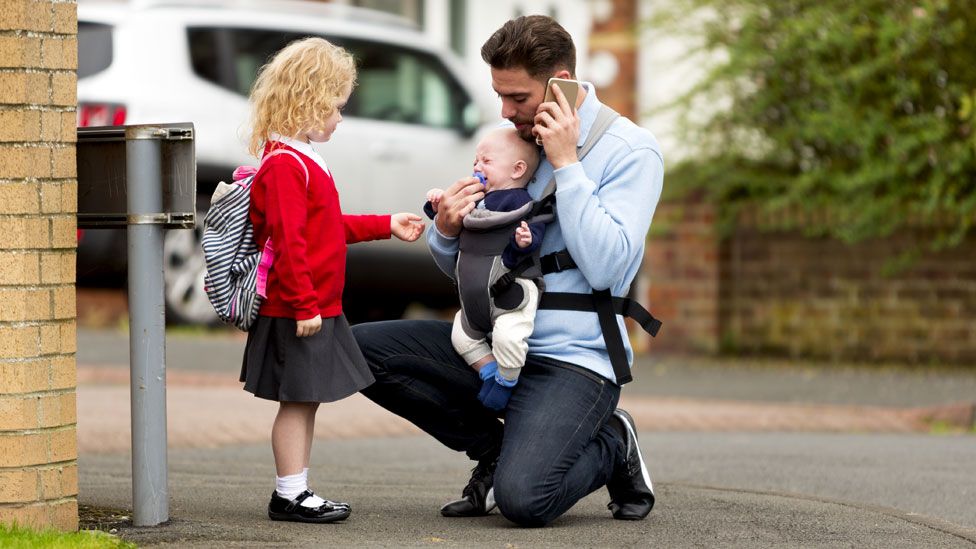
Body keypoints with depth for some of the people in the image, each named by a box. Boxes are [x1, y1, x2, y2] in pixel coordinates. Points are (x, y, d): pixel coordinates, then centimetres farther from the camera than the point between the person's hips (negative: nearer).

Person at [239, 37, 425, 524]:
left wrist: (385, 226, 28)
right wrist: (303, 305, -25)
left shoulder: (302, 161, 17)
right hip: (297, 313, -11)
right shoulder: (284, 165, -18)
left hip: (316, 309, 11)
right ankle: (289, 496, -1)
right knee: (297, 400, -6)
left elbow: (328, 228, 27)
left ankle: (296, 493, 17)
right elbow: (288, 243, -23)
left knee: (307, 401, 12)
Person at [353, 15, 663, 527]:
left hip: (574, 358, -7)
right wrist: (446, 231, -8)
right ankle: (496, 450, 4)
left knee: (523, 499, -29)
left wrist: (565, 165, -19)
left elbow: (605, 267, -21)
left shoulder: (631, 152, -8)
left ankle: (611, 446, 6)